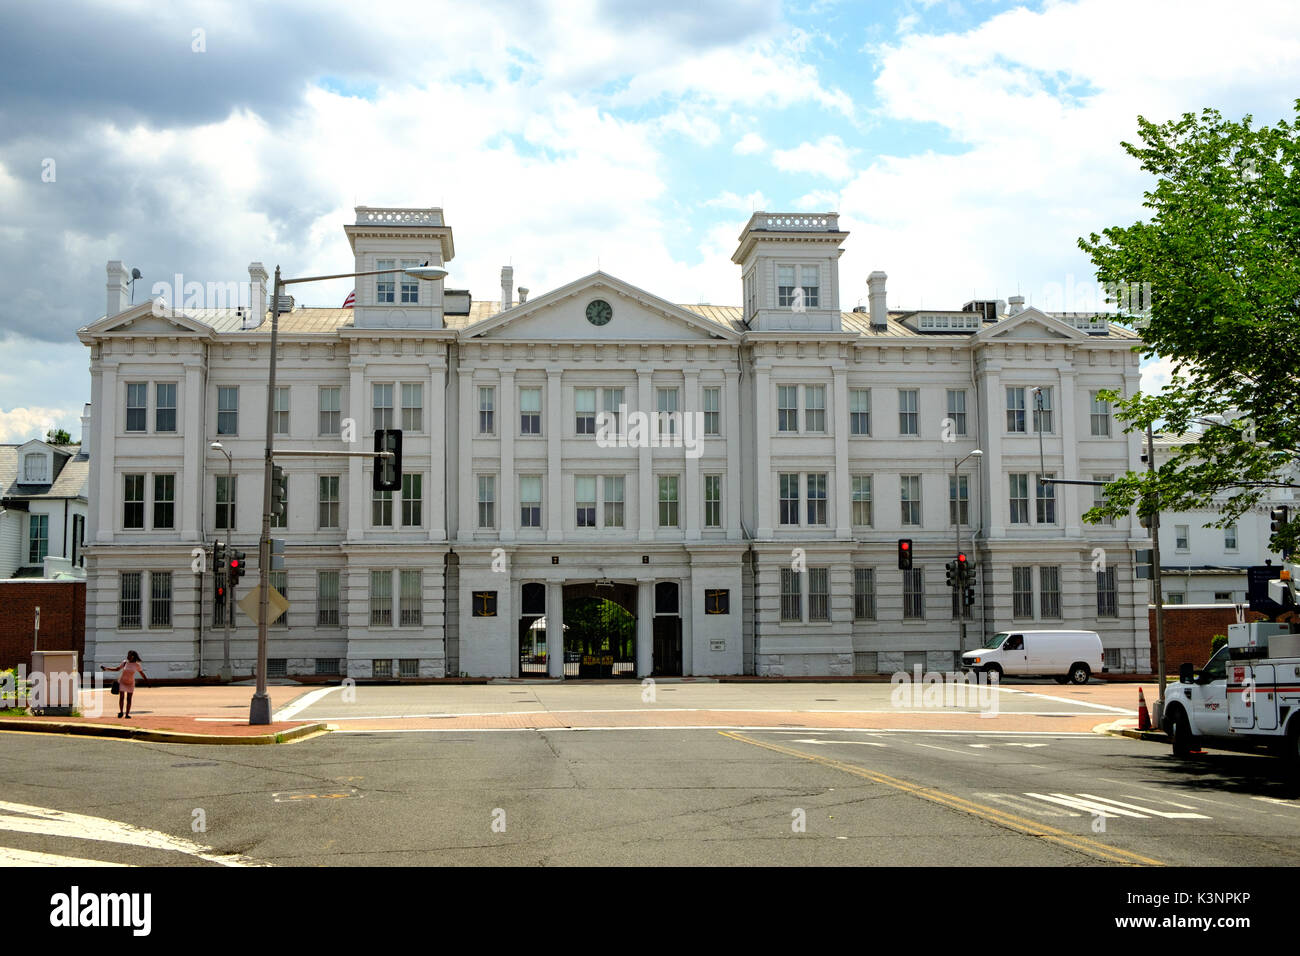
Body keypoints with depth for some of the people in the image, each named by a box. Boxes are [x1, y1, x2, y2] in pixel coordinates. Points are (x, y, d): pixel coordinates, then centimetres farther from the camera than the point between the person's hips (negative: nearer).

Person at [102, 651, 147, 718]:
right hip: (122, 682, 0)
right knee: (121, 697, -6)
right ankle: (121, 712, 10)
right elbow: (117, 669, 6)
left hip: (130, 684, 0)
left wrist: (147, 680, -4)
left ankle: (127, 714, 8)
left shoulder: (137, 665, -7)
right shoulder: (124, 662, -5)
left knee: (129, 699, 1)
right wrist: (107, 668, 1)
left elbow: (142, 673, 1)